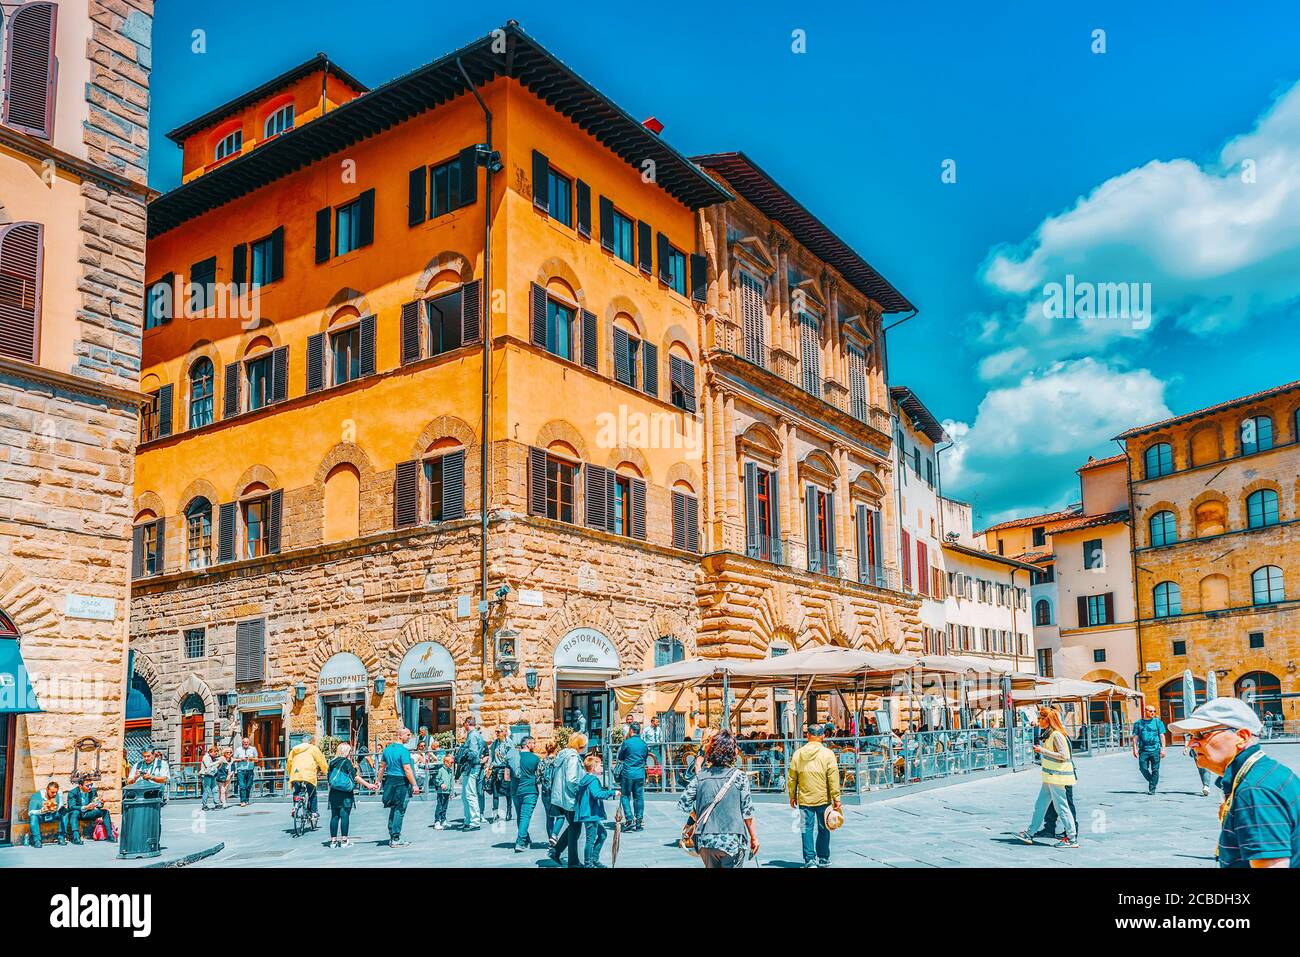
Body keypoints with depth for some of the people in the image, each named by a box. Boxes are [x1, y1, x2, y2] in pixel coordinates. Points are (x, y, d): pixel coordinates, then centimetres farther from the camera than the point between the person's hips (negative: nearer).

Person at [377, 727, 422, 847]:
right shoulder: (403, 750, -15)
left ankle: (392, 837, 21)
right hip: (401, 782, -8)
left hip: (389, 779, 8)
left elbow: (382, 766, 17)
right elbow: (407, 769, -19)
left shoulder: (387, 749, 10)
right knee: (399, 810, -2)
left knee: (393, 809, 17)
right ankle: (396, 839, -2)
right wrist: (414, 785, -17)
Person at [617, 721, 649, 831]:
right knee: (639, 797, 9)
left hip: (627, 773, -4)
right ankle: (639, 822, 9)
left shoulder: (627, 743, -9)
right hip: (640, 774, 4)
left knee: (625, 796, 6)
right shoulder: (644, 744, 5)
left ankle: (630, 820, -5)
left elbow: (620, 757, 3)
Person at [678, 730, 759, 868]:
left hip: (705, 841, 3)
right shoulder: (739, 776, -6)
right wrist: (754, 837, 7)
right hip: (732, 841, -3)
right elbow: (747, 811, -4)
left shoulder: (701, 776, 2)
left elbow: (684, 802, 0)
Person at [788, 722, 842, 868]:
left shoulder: (798, 754, 0)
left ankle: (810, 860, 5)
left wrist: (792, 796, 15)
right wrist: (836, 798, -4)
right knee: (823, 829, 10)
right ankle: (823, 860, 18)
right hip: (823, 799, -1)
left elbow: (792, 778, 5)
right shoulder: (827, 754, -7)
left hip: (804, 800, 1)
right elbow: (833, 778, -9)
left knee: (807, 829, 7)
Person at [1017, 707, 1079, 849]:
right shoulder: (1049, 734, 13)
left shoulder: (1056, 735, -17)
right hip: (1050, 777, 10)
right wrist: (1041, 749, 10)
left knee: (1062, 807, -3)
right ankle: (1029, 834, 21)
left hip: (1057, 776, -10)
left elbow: (1063, 755, -21)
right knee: (1040, 805, 14)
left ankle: (1072, 839, 4)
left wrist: (1043, 750, -19)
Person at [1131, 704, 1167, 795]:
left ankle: (1152, 789, 5)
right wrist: (1135, 748, 2)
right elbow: (1135, 737, 10)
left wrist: (1163, 748, -1)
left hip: (1155, 750, -1)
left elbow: (1162, 736, 6)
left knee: (1155, 770, -2)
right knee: (1143, 768, -3)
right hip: (1143, 749, 1)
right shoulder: (1138, 723, 10)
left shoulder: (1158, 722, 8)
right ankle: (1151, 781, 23)